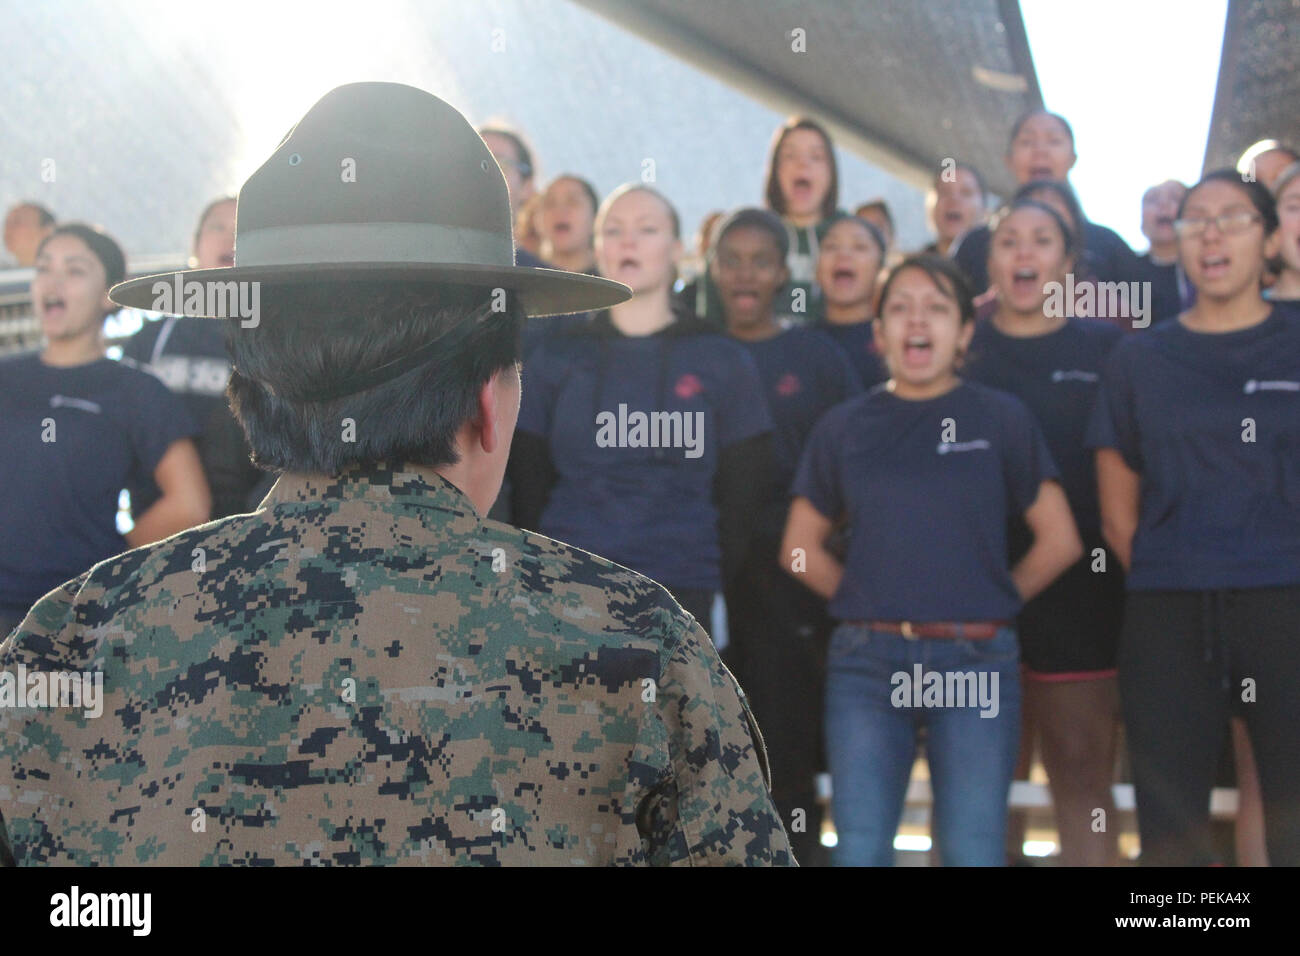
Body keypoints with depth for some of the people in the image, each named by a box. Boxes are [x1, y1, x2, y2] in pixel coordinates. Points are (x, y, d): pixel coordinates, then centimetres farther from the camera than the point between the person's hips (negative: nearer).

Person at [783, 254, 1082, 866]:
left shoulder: (1002, 419, 5)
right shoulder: (843, 427, 9)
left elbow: (1059, 541, 5)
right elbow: (801, 547, 13)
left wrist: (993, 602, 3)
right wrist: (868, 599, 4)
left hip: (974, 659, -1)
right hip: (866, 660, 2)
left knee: (972, 849, 0)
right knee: (860, 847, 2)